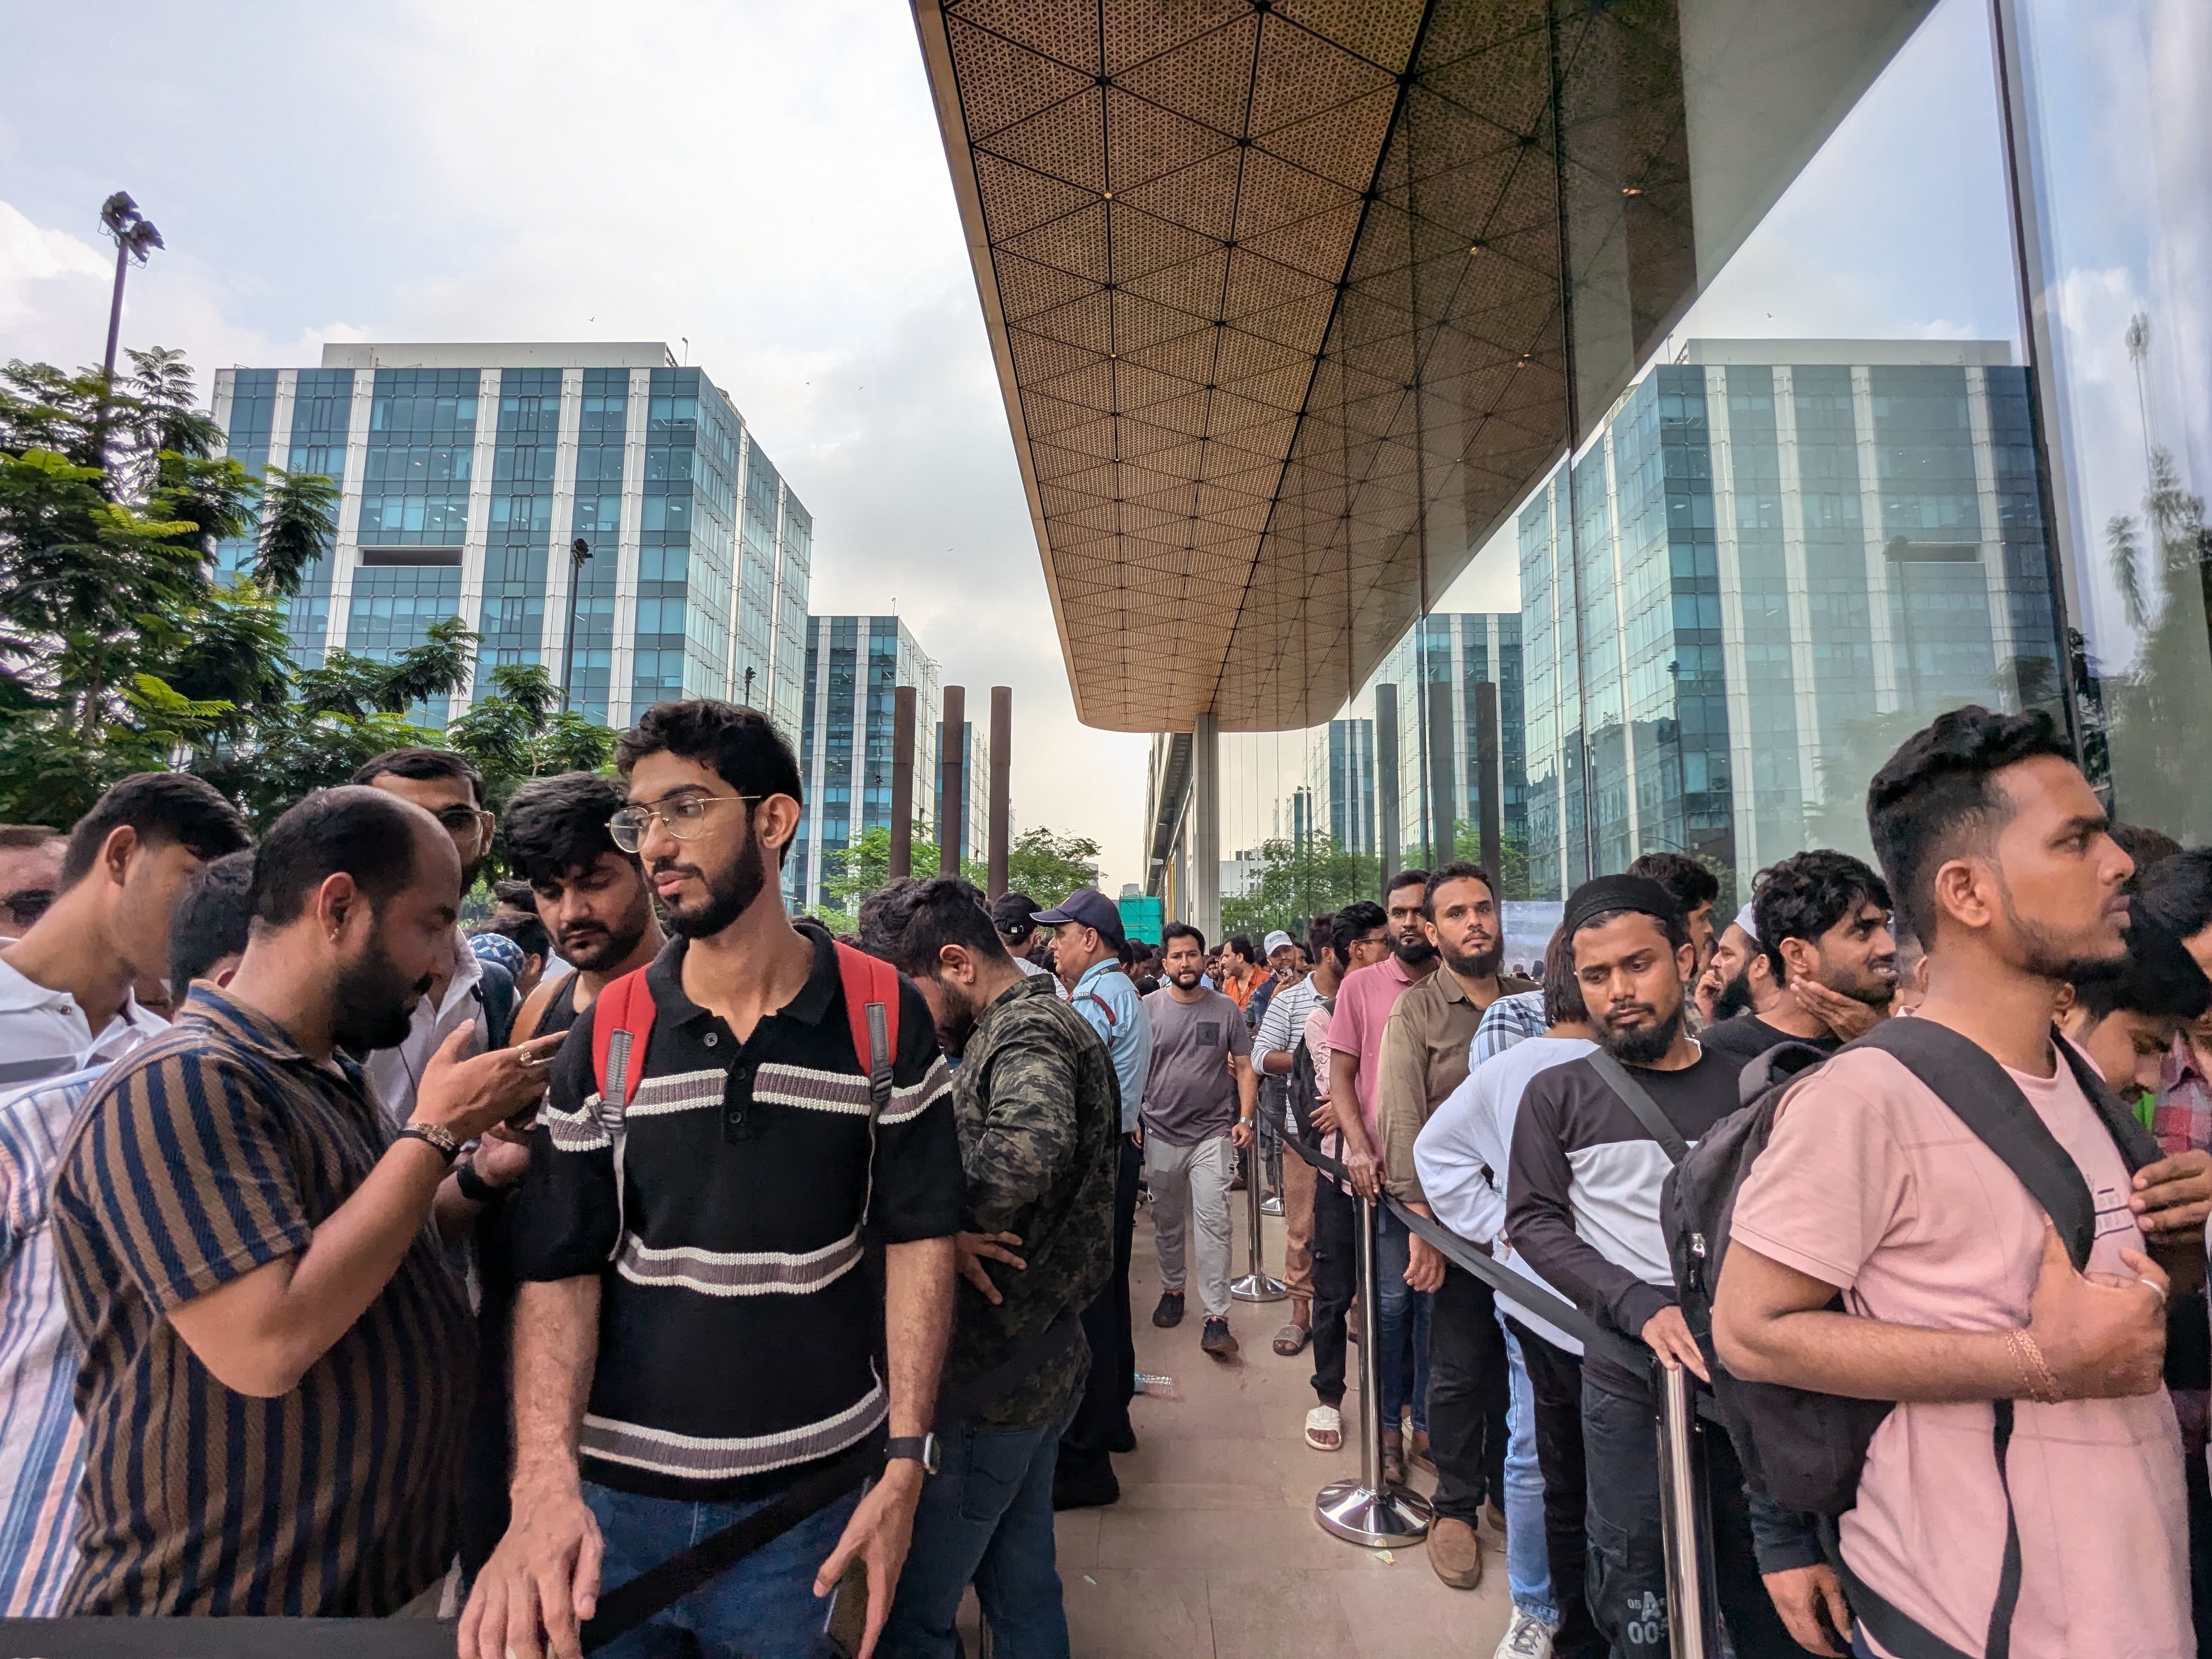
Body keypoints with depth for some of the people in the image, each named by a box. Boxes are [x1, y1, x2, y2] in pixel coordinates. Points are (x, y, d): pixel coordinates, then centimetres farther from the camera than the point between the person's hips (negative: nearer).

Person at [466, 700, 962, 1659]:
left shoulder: (884, 1016, -10)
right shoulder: (605, 1035, -6)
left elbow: (918, 1239, -7)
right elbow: (558, 1269, -5)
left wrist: (905, 1463, -11)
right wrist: (545, 1483, -19)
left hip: (805, 1490, -1)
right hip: (612, 1494, 1)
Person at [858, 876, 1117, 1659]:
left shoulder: (1027, 1032, -21)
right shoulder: (1041, 1022, 10)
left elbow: (1030, 1145, -43)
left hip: (990, 1380, -9)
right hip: (1039, 1362, 10)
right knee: (1024, 1592, 23)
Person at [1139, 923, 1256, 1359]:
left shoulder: (1226, 1008, 0)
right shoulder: (1149, 1008, -2)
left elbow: (1244, 1067, 4)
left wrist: (1245, 1118, -6)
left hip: (1213, 1133, -1)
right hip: (1161, 1134, 1)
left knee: (1213, 1224, -6)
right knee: (1167, 1222, 15)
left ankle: (1216, 1318, 0)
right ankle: (1172, 1290, 36)